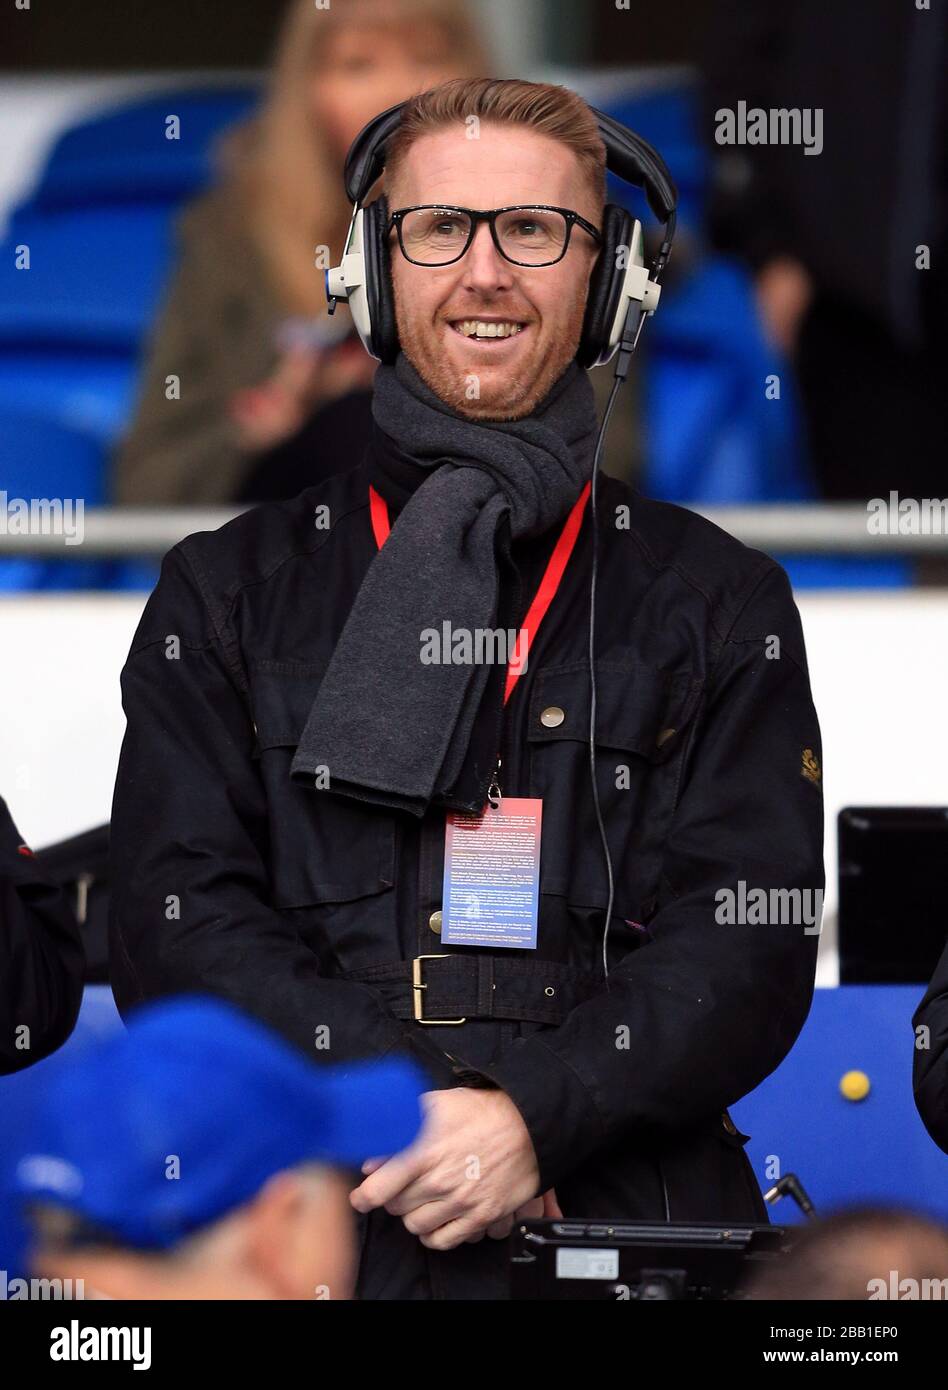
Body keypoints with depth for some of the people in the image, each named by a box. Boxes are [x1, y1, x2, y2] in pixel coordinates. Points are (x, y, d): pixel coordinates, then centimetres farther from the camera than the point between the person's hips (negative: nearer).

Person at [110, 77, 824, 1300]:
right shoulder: (230, 592, 13)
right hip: (310, 1233, 0)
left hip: (633, 1229, 0)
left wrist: (532, 1114, -15)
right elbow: (176, 925, 3)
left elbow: (749, 942, 2)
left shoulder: (721, 600, 12)